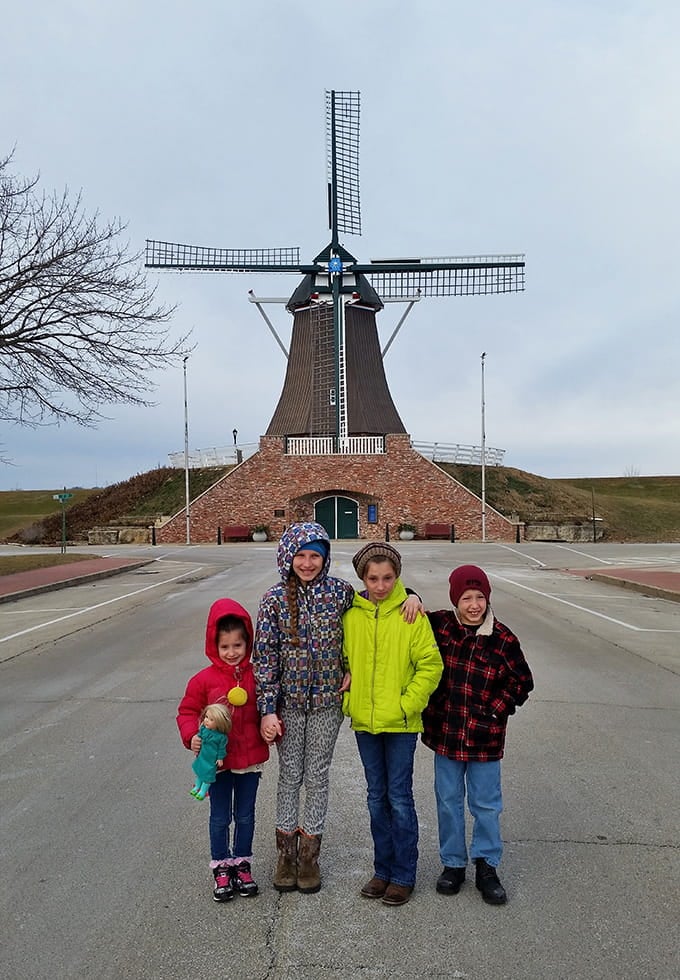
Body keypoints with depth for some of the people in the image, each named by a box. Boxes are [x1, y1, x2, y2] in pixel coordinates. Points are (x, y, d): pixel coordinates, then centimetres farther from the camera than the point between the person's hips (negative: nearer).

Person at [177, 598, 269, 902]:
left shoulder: (257, 676, -7)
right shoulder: (204, 679, -12)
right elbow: (187, 711, -4)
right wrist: (192, 736, -20)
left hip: (250, 760, 1)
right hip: (217, 761, -1)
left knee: (245, 816, 17)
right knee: (220, 818, 14)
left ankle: (242, 865, 35)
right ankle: (221, 868, 32)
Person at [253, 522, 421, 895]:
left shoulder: (338, 591, -5)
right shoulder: (274, 599, -7)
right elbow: (264, 655, -6)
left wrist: (410, 595, -10)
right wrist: (267, 709, -9)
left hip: (327, 701, 0)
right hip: (287, 701, 0)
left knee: (317, 777, 11)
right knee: (289, 776, 12)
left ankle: (309, 855, 29)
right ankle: (286, 854, 31)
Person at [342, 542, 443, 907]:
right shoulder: (351, 614, -1)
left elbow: (431, 665, -9)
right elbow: (344, 661, 9)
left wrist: (406, 704, -13)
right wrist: (350, 701, 0)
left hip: (400, 724, -3)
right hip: (364, 722, 4)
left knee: (399, 798, 6)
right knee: (377, 798, 15)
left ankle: (404, 875, 23)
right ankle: (383, 870, 31)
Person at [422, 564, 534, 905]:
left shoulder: (503, 639, -8)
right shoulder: (439, 624, -5)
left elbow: (522, 682, 2)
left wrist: (495, 708, -7)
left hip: (484, 737, -1)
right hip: (444, 732, 2)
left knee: (486, 804, 11)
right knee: (448, 800, 14)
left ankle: (486, 866, 30)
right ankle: (453, 863, 32)